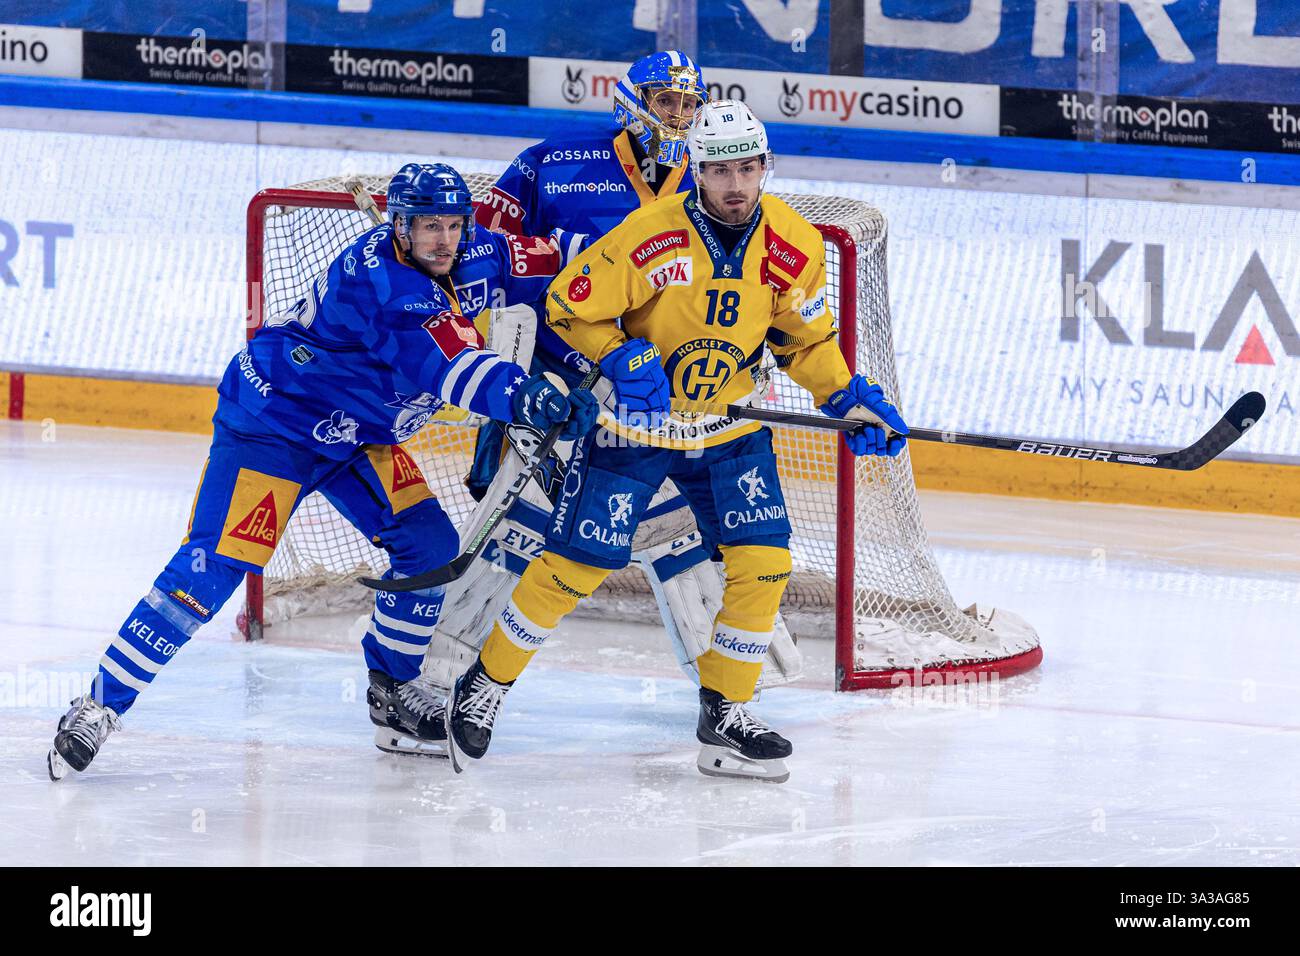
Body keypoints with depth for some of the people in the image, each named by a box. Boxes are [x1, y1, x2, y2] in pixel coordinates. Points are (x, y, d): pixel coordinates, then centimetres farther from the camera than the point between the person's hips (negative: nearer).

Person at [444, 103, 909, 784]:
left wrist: (851, 401, -4)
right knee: (576, 565, -5)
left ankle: (725, 714, 8)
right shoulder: (648, 236, -23)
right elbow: (569, 306, -13)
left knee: (763, 563, -7)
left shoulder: (794, 247, -10)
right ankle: (485, 685, 14)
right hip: (633, 421, -4)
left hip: (729, 429, 4)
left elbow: (806, 338, 6)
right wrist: (622, 362, -25)